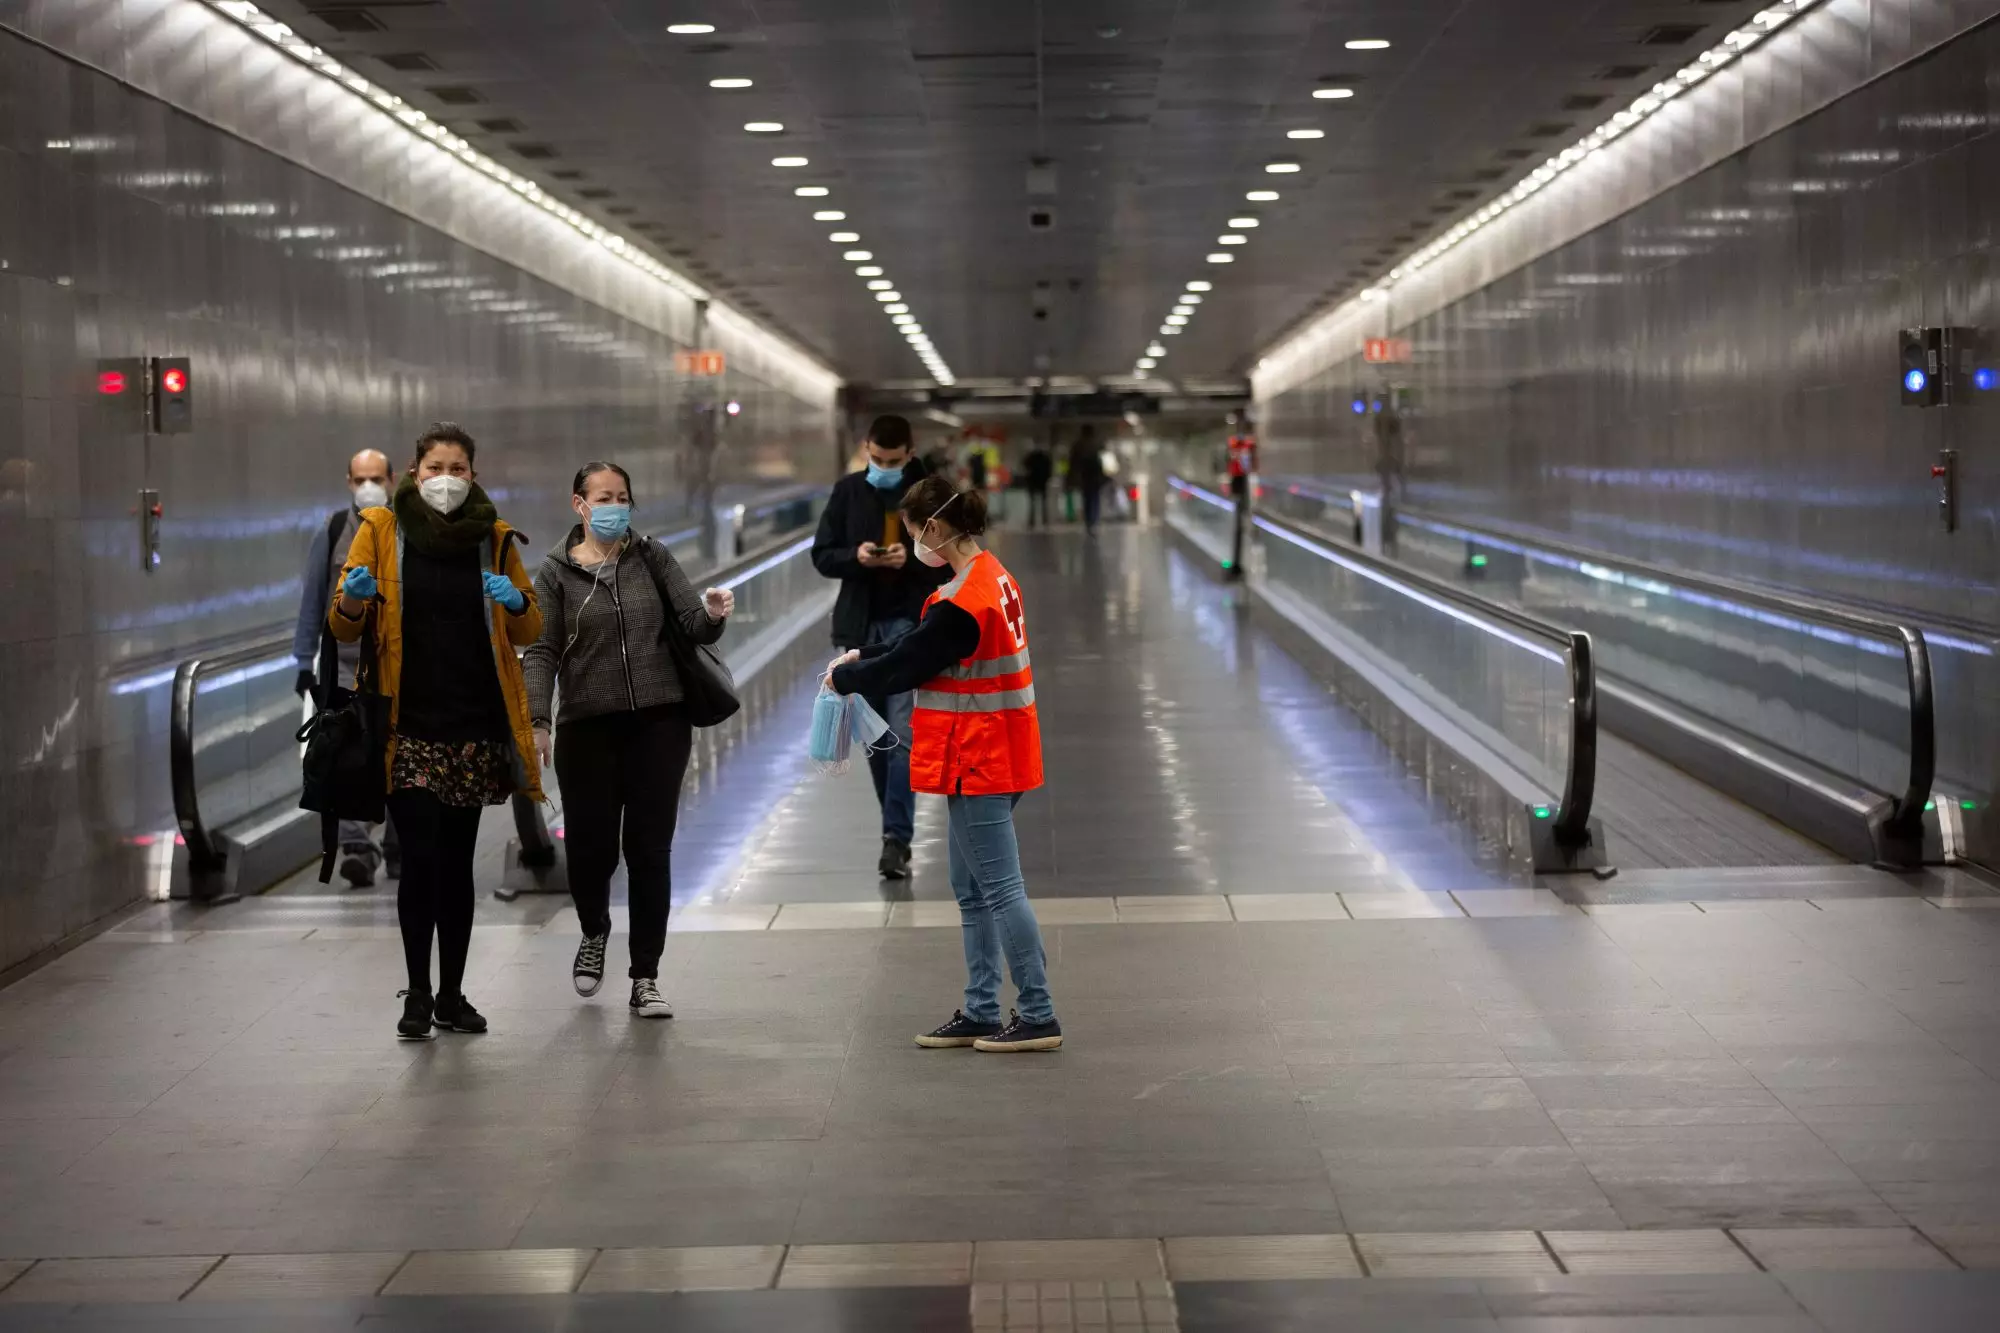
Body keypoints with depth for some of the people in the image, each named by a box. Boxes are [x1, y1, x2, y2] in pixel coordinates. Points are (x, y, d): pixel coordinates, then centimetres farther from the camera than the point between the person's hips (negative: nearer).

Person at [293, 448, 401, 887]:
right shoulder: (331, 532, 1)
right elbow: (311, 600, 5)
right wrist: (305, 662, 4)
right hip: (346, 665, 0)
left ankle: (399, 851, 21)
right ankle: (357, 849, -17)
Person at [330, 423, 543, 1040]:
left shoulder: (494, 538, 8)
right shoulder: (381, 530, 2)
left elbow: (530, 632, 11)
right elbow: (342, 629, 4)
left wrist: (516, 602, -11)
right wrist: (352, 600, -19)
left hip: (474, 724, 3)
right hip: (409, 725, -2)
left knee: (458, 862, 8)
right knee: (421, 856, -10)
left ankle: (452, 995, 16)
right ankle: (418, 994, 1)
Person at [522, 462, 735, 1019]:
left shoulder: (652, 558, 7)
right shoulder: (557, 573, 3)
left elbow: (694, 626, 3)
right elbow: (541, 653, -3)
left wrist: (712, 613, -21)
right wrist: (536, 721, -15)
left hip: (659, 722, 1)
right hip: (588, 727, -1)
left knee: (649, 849, 0)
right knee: (589, 845, -1)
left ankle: (645, 978, 9)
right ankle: (594, 933, 33)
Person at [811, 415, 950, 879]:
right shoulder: (848, 491, 4)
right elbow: (822, 556, 6)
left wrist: (912, 559, -19)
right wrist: (856, 557, -15)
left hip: (912, 623, -4)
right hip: (862, 626, 4)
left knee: (903, 735, -13)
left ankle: (897, 839, -14)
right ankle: (897, 829, 23)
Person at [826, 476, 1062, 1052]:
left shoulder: (961, 603, -22)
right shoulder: (994, 578, 9)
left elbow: (904, 667, -13)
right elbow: (922, 644, 17)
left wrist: (844, 677, 3)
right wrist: (862, 657, 10)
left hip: (976, 763, -10)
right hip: (997, 758, 10)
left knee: (1000, 888, -5)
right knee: (972, 892, 15)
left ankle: (1038, 1016, -1)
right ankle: (980, 1013, 20)